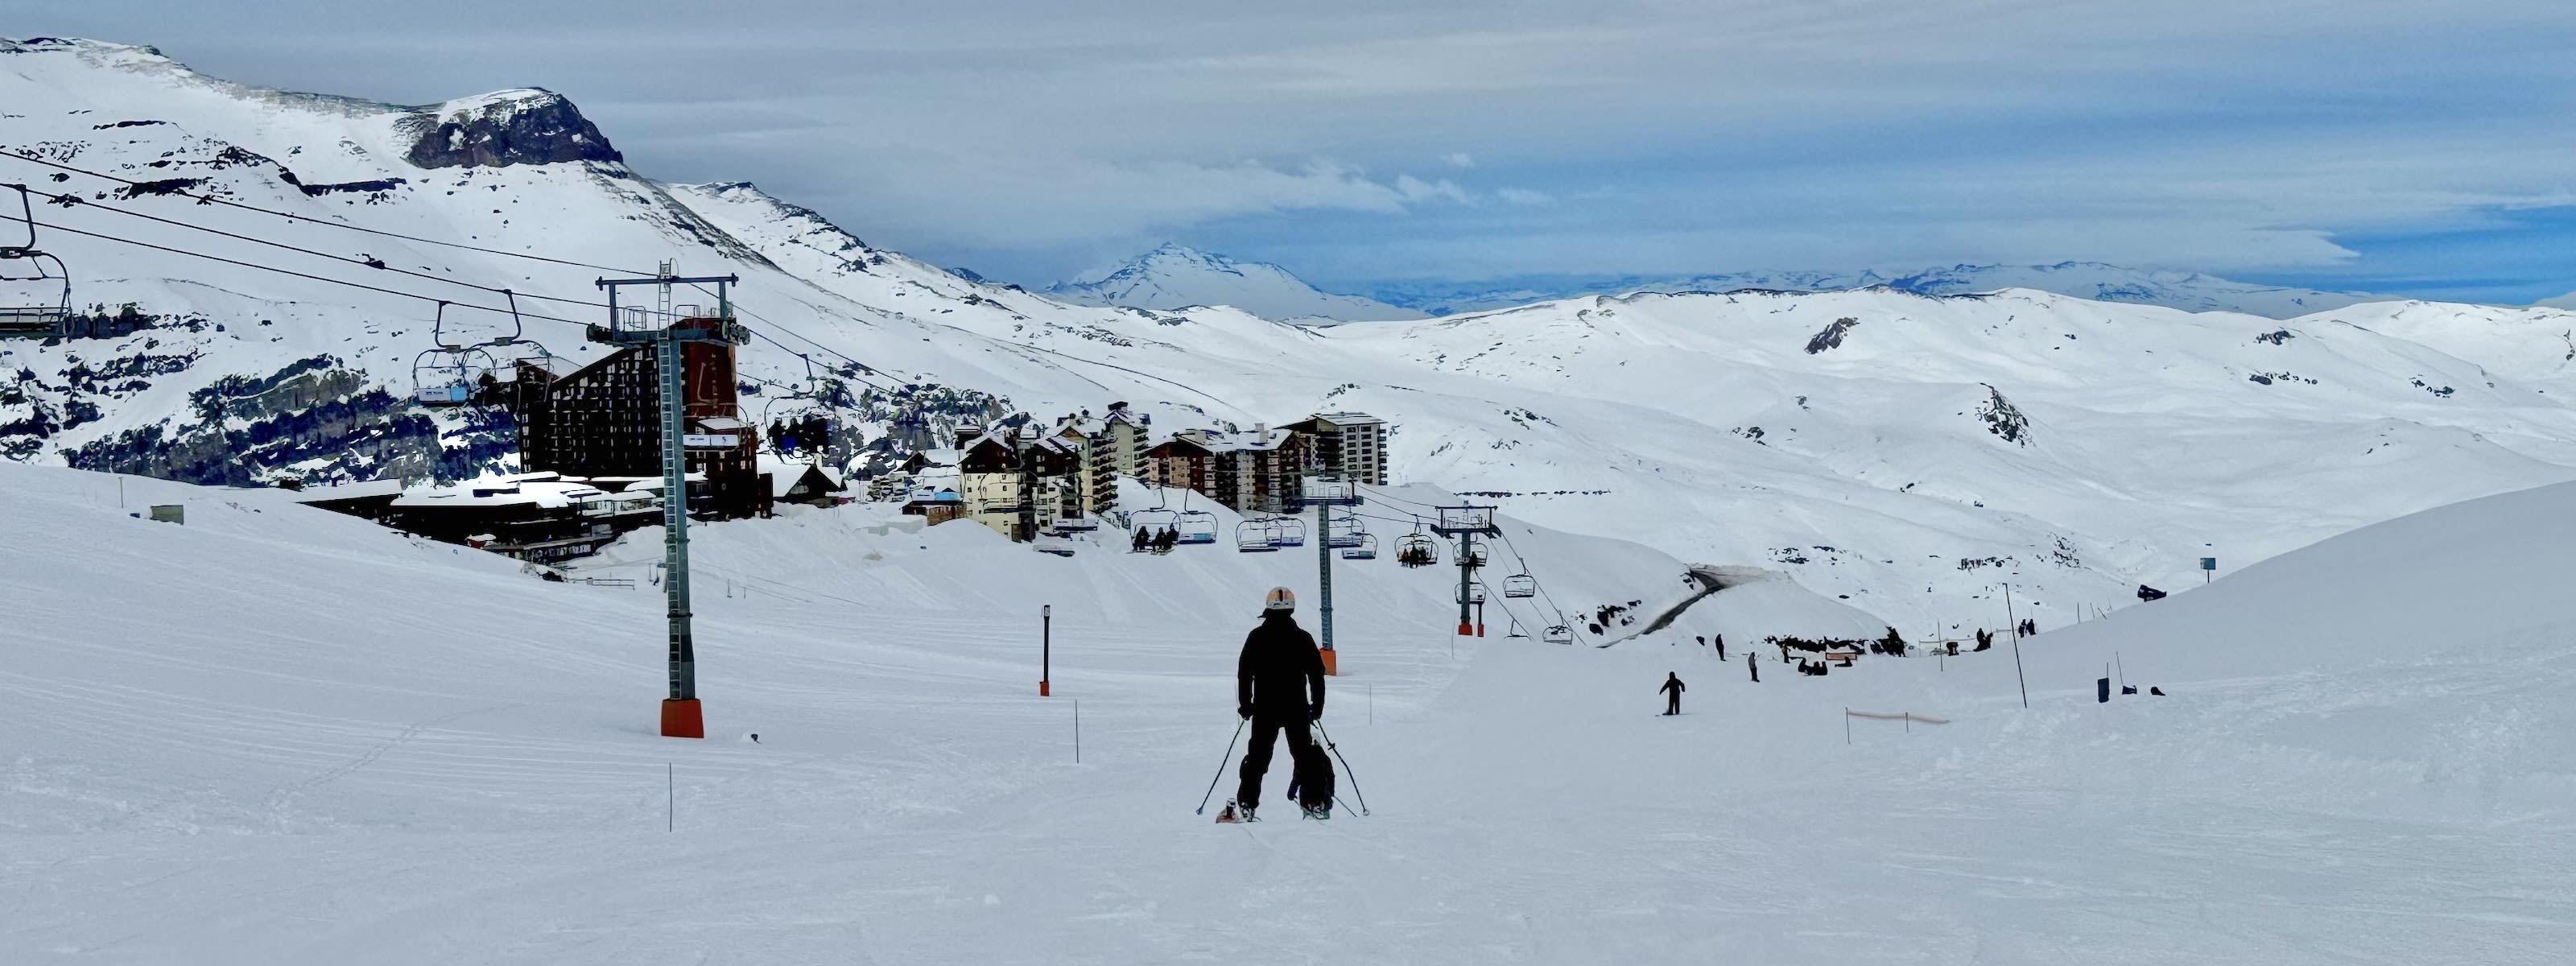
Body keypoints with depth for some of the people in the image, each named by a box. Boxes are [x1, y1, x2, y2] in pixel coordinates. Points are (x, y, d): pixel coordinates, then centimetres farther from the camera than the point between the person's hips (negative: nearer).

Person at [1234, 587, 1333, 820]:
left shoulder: (1256, 637, -2)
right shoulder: (1303, 638, -1)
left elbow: (1244, 673, -1)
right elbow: (1317, 674, 1)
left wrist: (1245, 704, 7)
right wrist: (1317, 705, 9)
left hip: (1264, 708, 0)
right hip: (1297, 708, 0)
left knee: (1258, 756, 8)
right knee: (1306, 755, 7)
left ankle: (1246, 803, 5)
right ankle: (1315, 802, 0)